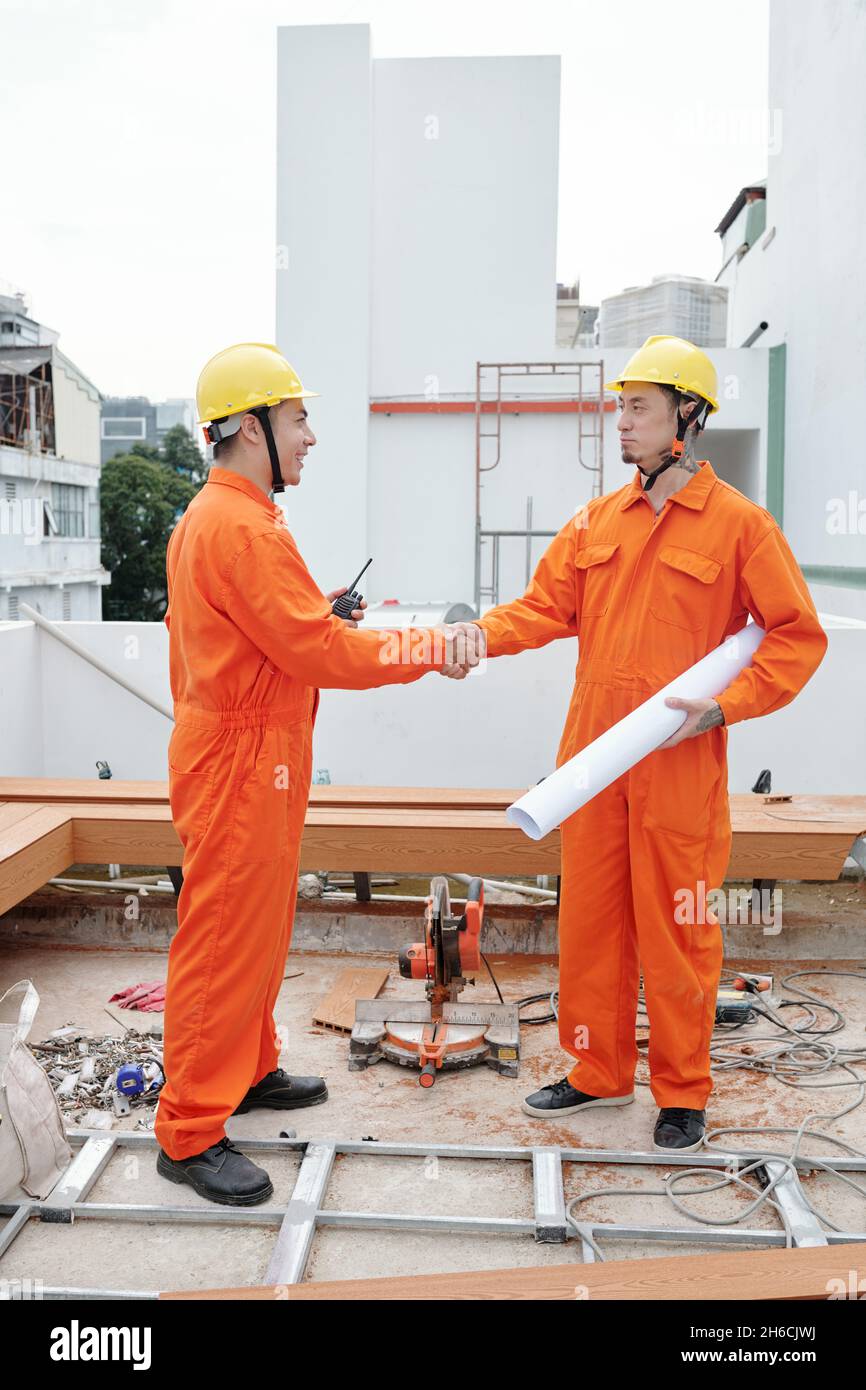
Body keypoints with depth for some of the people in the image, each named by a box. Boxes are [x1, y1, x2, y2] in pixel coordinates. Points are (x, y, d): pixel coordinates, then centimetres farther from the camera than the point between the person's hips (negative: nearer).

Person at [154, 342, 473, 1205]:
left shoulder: (208, 518, 15)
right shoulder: (242, 527, -20)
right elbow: (321, 654, -22)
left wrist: (317, 615, 11)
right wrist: (428, 649, -14)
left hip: (243, 752, 11)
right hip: (242, 760, -11)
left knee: (259, 928, 21)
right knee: (226, 938, -3)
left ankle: (247, 1070, 36)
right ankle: (189, 1132, 8)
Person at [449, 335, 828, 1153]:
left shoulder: (740, 523, -4)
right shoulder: (597, 519, 10)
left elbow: (798, 636, -4)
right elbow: (547, 605, 7)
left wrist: (724, 704, -14)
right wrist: (486, 634, -11)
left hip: (681, 765, -5)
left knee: (677, 931, 4)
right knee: (590, 920, 13)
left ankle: (682, 1094, 23)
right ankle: (599, 1072, 30)